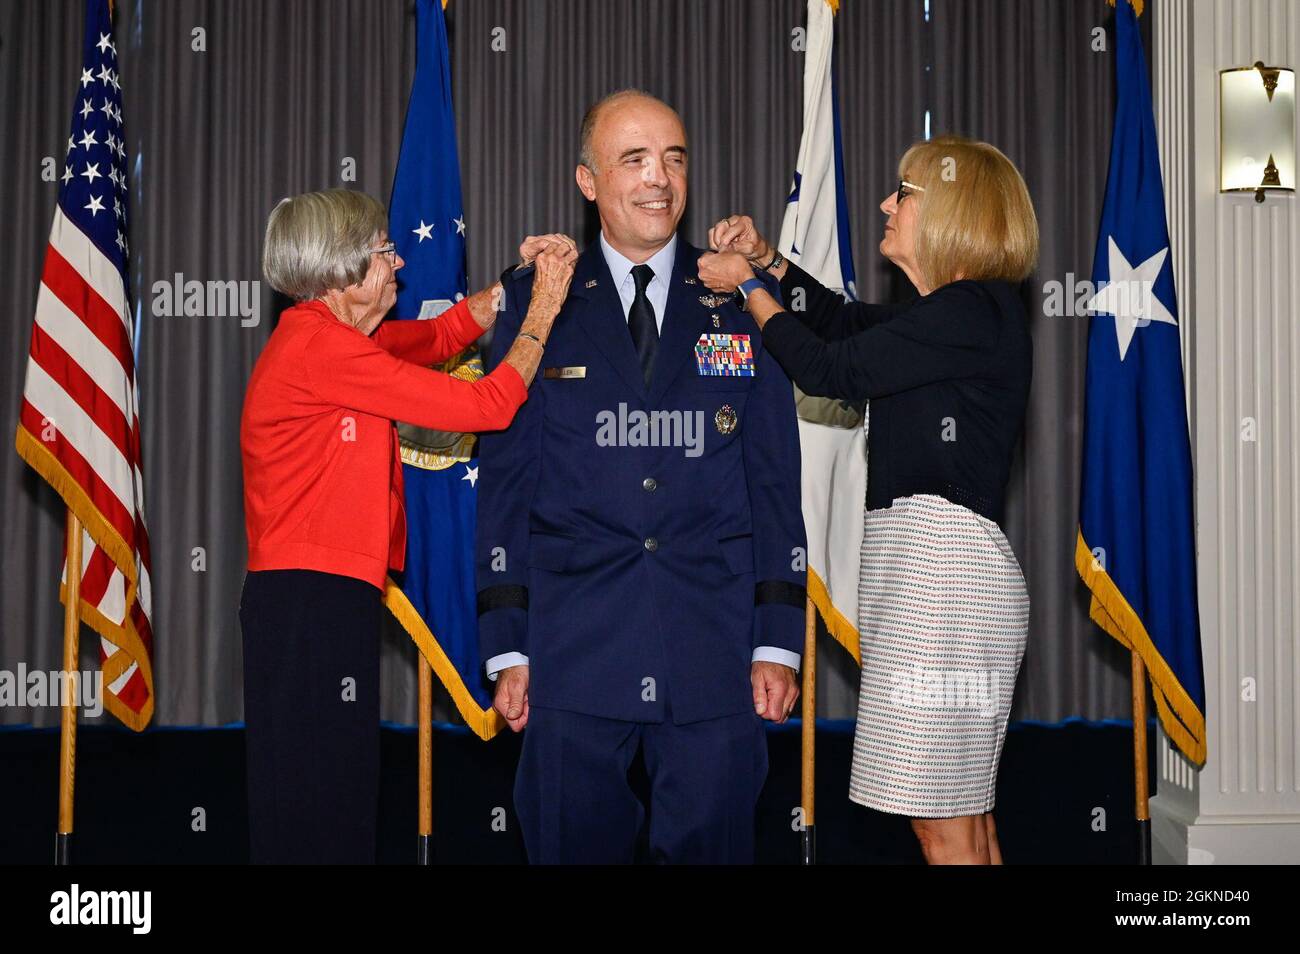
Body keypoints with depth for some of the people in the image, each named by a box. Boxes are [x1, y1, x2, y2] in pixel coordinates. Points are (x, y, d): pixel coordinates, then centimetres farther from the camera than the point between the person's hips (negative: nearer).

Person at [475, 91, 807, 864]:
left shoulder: (739, 303, 7)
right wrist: (507, 648, -1)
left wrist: (778, 641, 0)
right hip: (574, 649, 0)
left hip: (714, 654, 1)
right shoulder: (538, 302, 6)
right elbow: (505, 480, 4)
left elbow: (775, 482, 7)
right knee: (575, 845, 6)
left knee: (713, 844, 4)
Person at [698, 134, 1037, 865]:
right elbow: (844, 320, 29)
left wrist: (748, 286, 5)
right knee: (966, 820, 12)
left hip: (941, 574, -10)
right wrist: (764, 257, 16)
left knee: (946, 830, -7)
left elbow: (830, 369, -9)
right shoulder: (951, 314, 18)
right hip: (927, 568, 10)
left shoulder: (972, 310, -12)